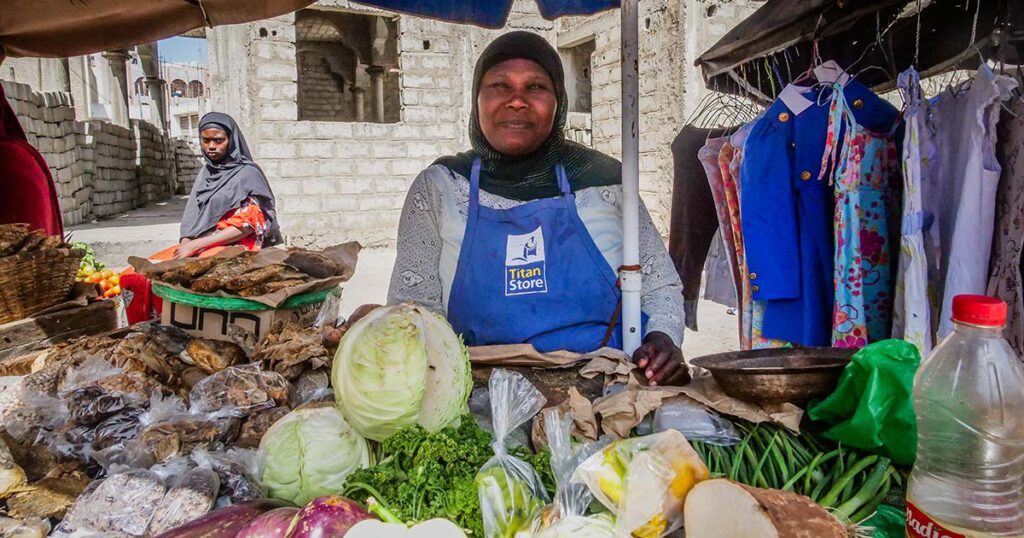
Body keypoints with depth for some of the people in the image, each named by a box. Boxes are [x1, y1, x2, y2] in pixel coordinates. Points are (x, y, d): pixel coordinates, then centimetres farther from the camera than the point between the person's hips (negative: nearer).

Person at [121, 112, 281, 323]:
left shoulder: (247, 174, -3)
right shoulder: (206, 172, 17)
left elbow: (247, 226, -12)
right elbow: (192, 218, 15)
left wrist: (196, 245, -14)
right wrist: (186, 245, -7)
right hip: (197, 246, 7)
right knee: (133, 277, -10)